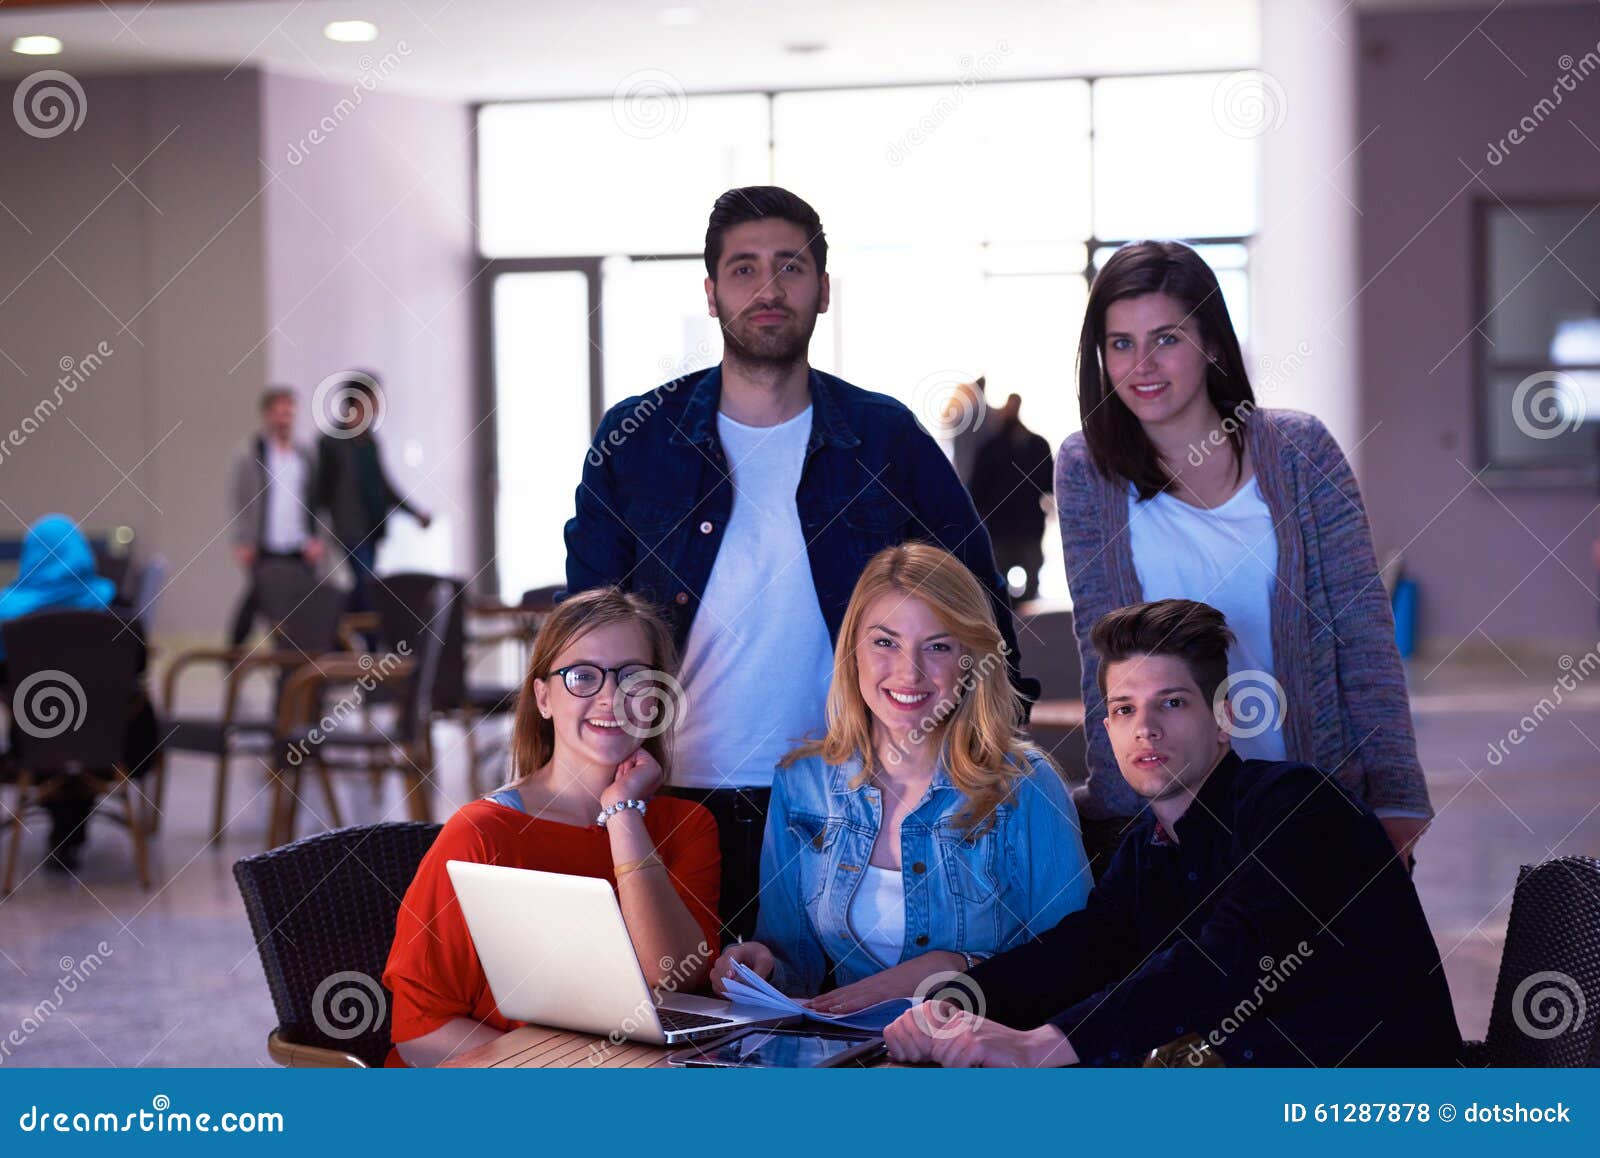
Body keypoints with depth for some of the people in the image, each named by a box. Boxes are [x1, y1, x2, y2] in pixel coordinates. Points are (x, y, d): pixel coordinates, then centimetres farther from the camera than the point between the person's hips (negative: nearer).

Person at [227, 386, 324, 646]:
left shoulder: (304, 455, 13)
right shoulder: (251, 452, 1)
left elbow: (314, 498, 14)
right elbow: (240, 498, -2)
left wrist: (316, 538, 4)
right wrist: (242, 542, -8)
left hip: (300, 548, 4)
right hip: (265, 547, -4)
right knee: (256, 599, -3)